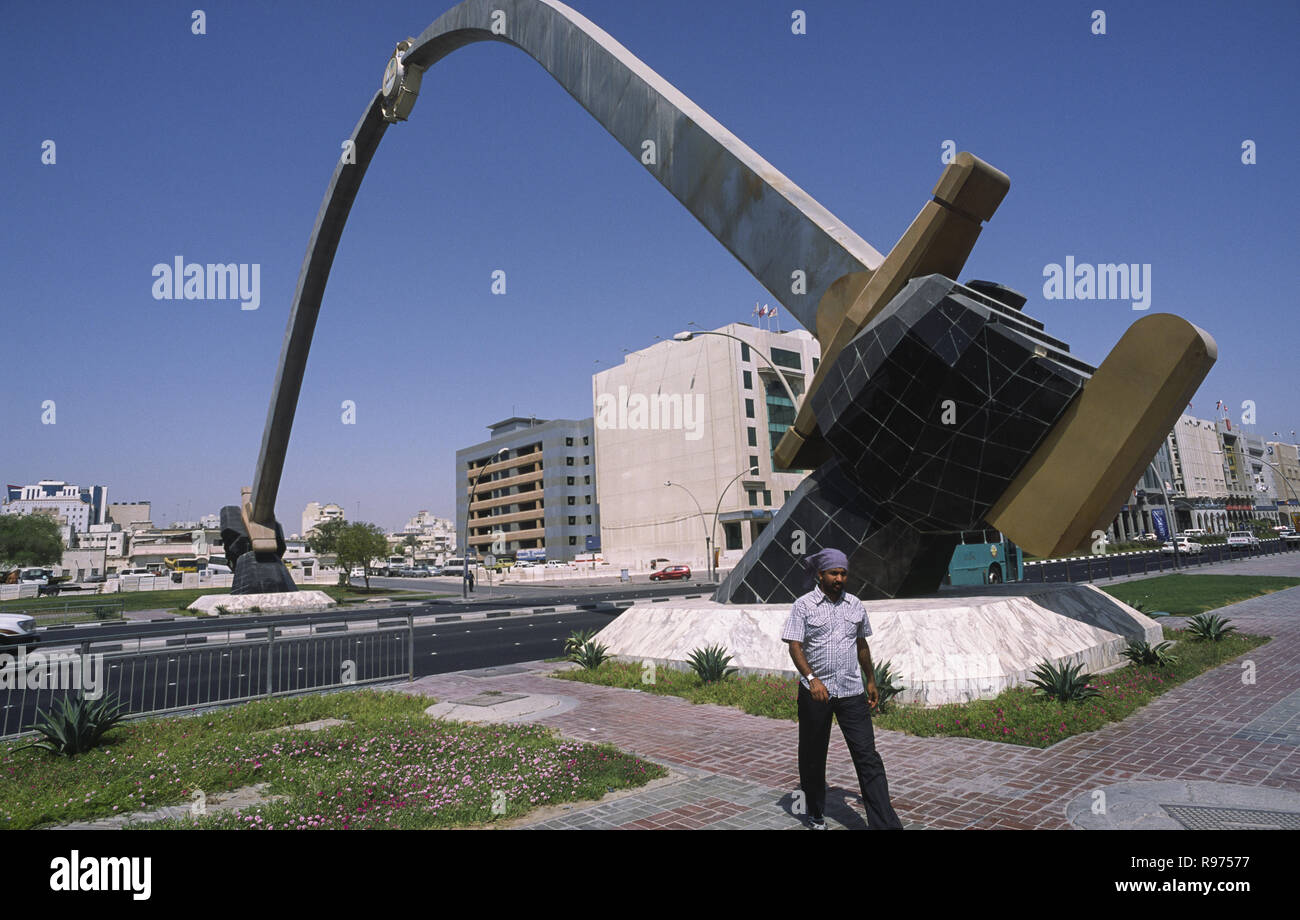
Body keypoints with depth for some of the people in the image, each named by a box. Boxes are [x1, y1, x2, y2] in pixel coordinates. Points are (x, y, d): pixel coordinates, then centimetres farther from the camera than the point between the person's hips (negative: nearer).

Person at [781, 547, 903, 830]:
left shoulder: (855, 605, 9)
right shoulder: (804, 605, -5)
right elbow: (795, 646, -10)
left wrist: (871, 681, 21)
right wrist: (811, 679, -23)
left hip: (852, 692, 3)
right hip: (816, 692, -3)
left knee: (868, 758, -3)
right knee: (813, 757, 11)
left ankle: (885, 824, 0)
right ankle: (816, 815, 31)